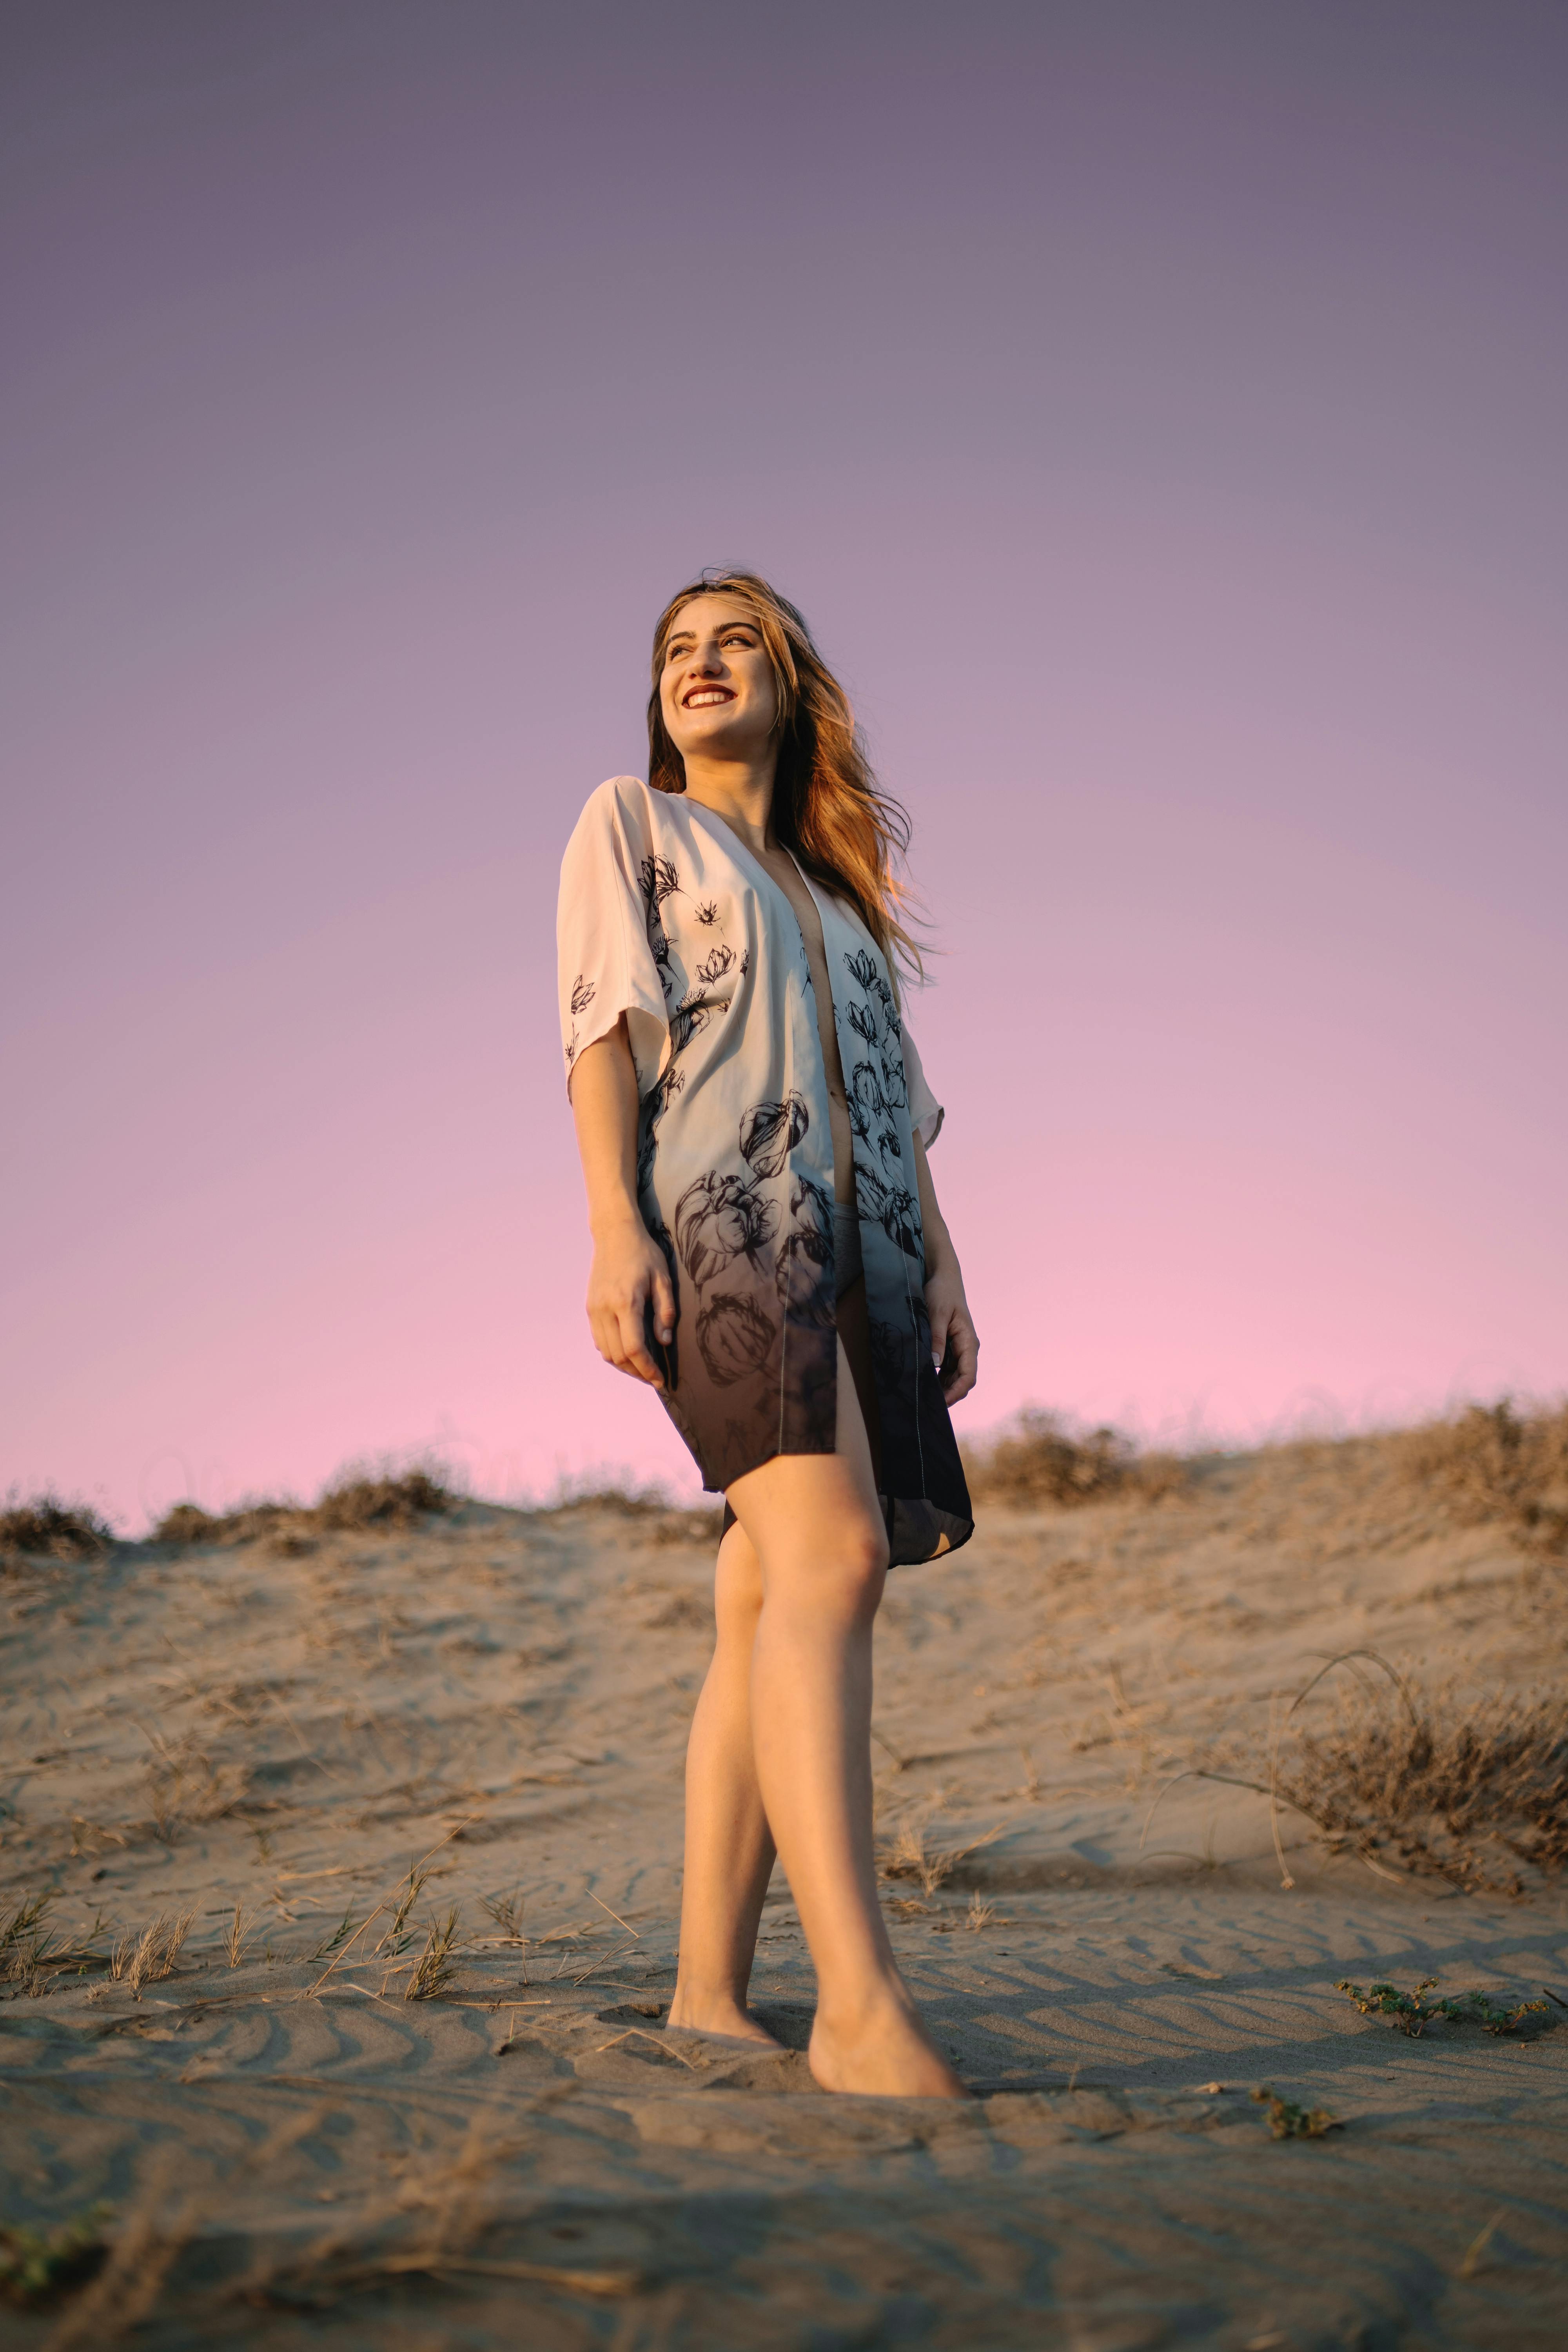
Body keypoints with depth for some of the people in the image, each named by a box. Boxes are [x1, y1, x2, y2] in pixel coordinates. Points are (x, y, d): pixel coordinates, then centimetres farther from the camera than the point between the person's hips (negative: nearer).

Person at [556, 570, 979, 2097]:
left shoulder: (835, 885, 30)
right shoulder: (630, 824, 16)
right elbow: (603, 1019, 2)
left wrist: (940, 1256, 10)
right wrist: (612, 1222, -11)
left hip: (853, 1243, 6)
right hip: (716, 1213, -6)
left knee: (769, 1611, -1)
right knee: (831, 1553, -25)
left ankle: (708, 1988, 2)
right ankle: (859, 2005, -33)